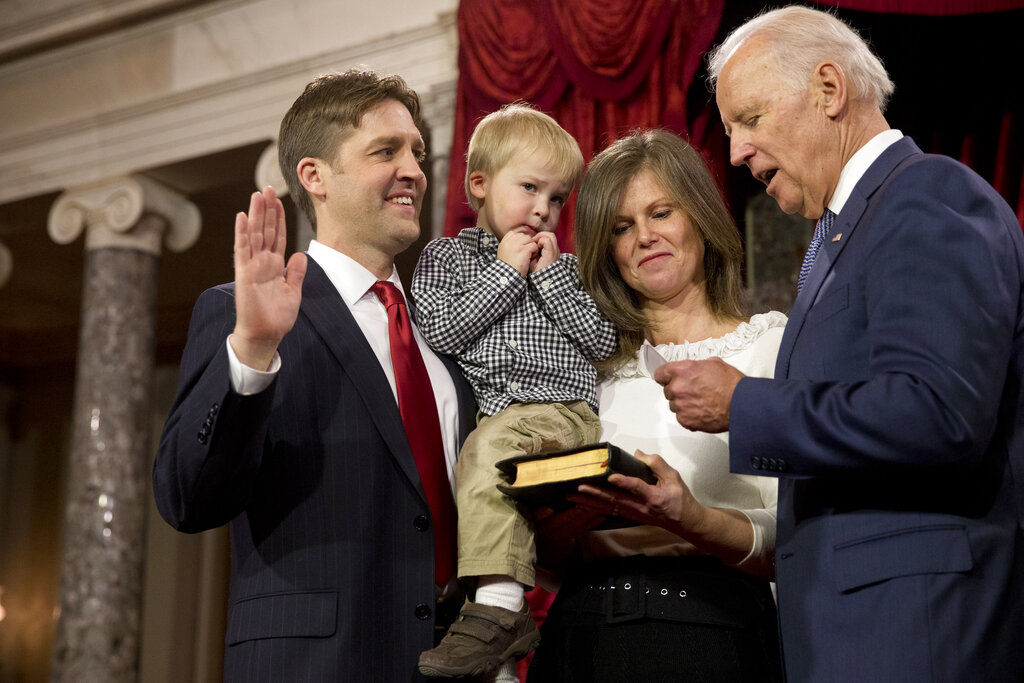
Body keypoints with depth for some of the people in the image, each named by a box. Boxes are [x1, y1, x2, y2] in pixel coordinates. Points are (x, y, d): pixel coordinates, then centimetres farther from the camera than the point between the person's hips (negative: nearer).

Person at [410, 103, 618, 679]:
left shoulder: (564, 266, 21)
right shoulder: (446, 256, 17)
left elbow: (602, 340, 9)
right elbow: (441, 331, 0)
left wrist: (550, 274, 4)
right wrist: (506, 274, 0)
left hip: (566, 412, -2)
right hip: (489, 415, 2)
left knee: (489, 444, -30)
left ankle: (495, 606, -36)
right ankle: (505, 614, -23)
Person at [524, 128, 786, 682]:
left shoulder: (777, 346, 3)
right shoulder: (592, 360, 13)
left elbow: (795, 547, -5)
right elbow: (548, 561, 13)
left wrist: (689, 517, -21)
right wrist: (575, 517, -8)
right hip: (582, 632, 3)